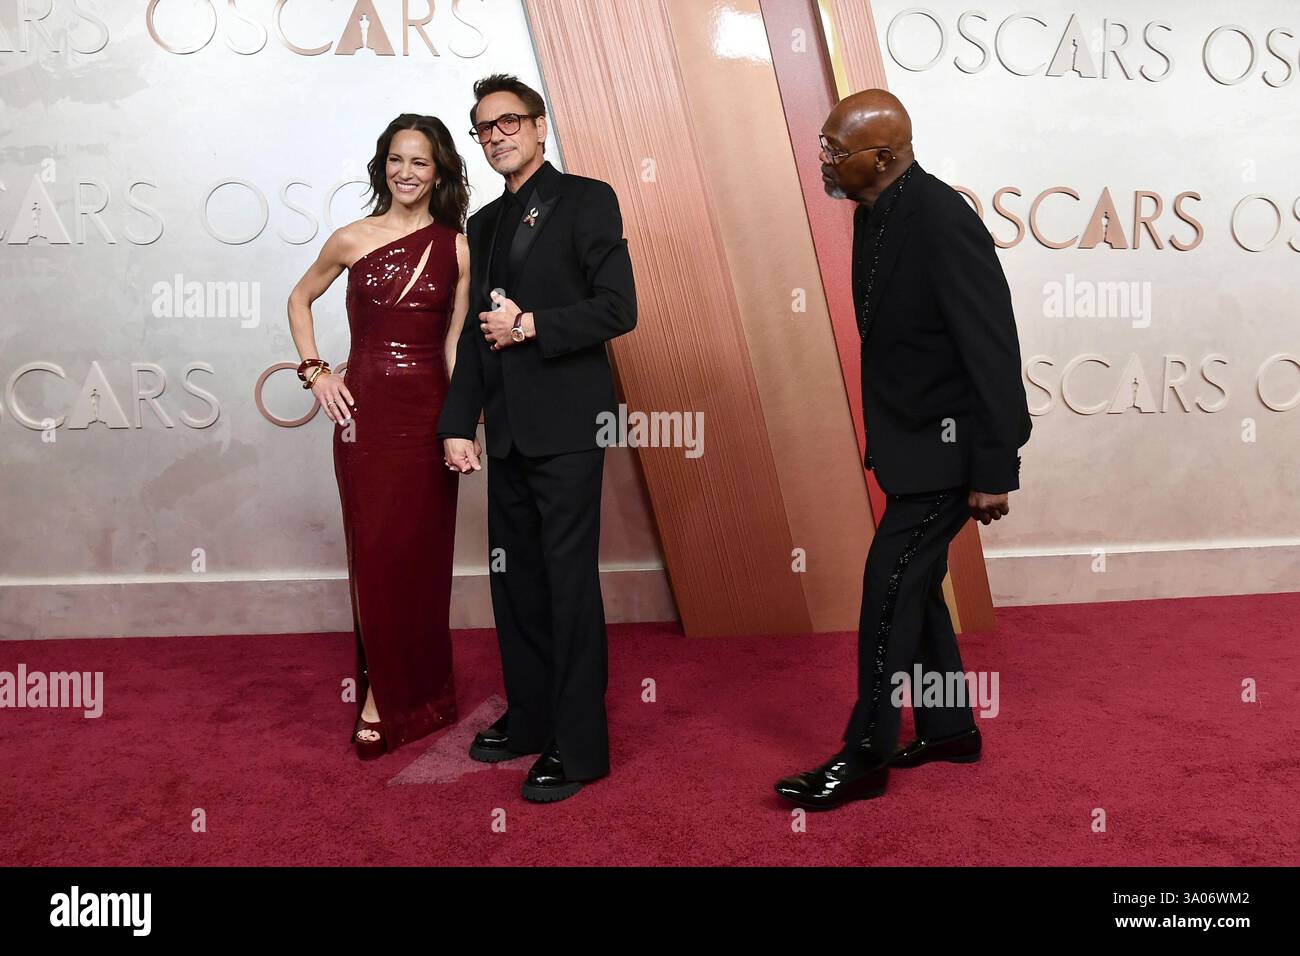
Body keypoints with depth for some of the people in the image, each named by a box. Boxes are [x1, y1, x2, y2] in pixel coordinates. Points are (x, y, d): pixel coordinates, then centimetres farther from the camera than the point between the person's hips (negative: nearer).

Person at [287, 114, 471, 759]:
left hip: (428, 412, 0)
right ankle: (381, 693, 20)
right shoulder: (352, 240, 2)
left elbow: (454, 343, 4)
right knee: (375, 554, 4)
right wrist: (314, 371, 4)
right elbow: (299, 300, 17)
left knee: (421, 555, 8)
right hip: (366, 410, 0)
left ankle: (416, 690, 26)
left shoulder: (457, 248, 3)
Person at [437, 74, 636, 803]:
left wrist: (530, 326, -12)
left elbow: (618, 309, -11)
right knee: (515, 576, 13)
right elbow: (477, 332, 17)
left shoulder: (587, 200, -2)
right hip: (507, 428, 7)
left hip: (566, 424, -7)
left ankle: (577, 746, 7)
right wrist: (458, 424, 10)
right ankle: (529, 716, 28)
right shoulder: (486, 223, 18)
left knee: (569, 580, -3)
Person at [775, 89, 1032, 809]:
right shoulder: (874, 213, 6)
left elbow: (993, 350, -21)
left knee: (889, 587, -4)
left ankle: (865, 758, 11)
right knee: (912, 585, 16)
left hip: (946, 445, -9)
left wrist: (993, 472, -20)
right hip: (909, 437, 9)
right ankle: (949, 729, 34)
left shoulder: (945, 221, -22)